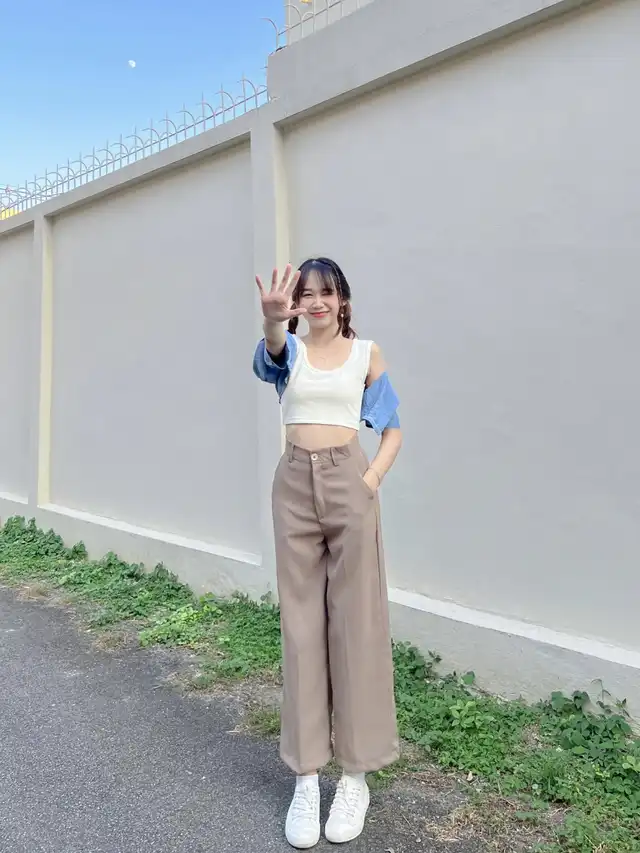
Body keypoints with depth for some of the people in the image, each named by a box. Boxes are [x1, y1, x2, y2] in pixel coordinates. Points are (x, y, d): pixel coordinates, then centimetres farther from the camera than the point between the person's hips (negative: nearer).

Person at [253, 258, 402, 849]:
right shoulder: (290, 349, 6)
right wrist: (273, 318, -43)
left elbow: (393, 429, 9)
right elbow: (271, 353, -20)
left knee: (355, 619, 2)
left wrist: (373, 478, -7)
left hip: (348, 481, -1)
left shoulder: (366, 352, 6)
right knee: (301, 622, 5)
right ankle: (306, 775, 17)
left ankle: (356, 772, 18)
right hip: (295, 482, 1)